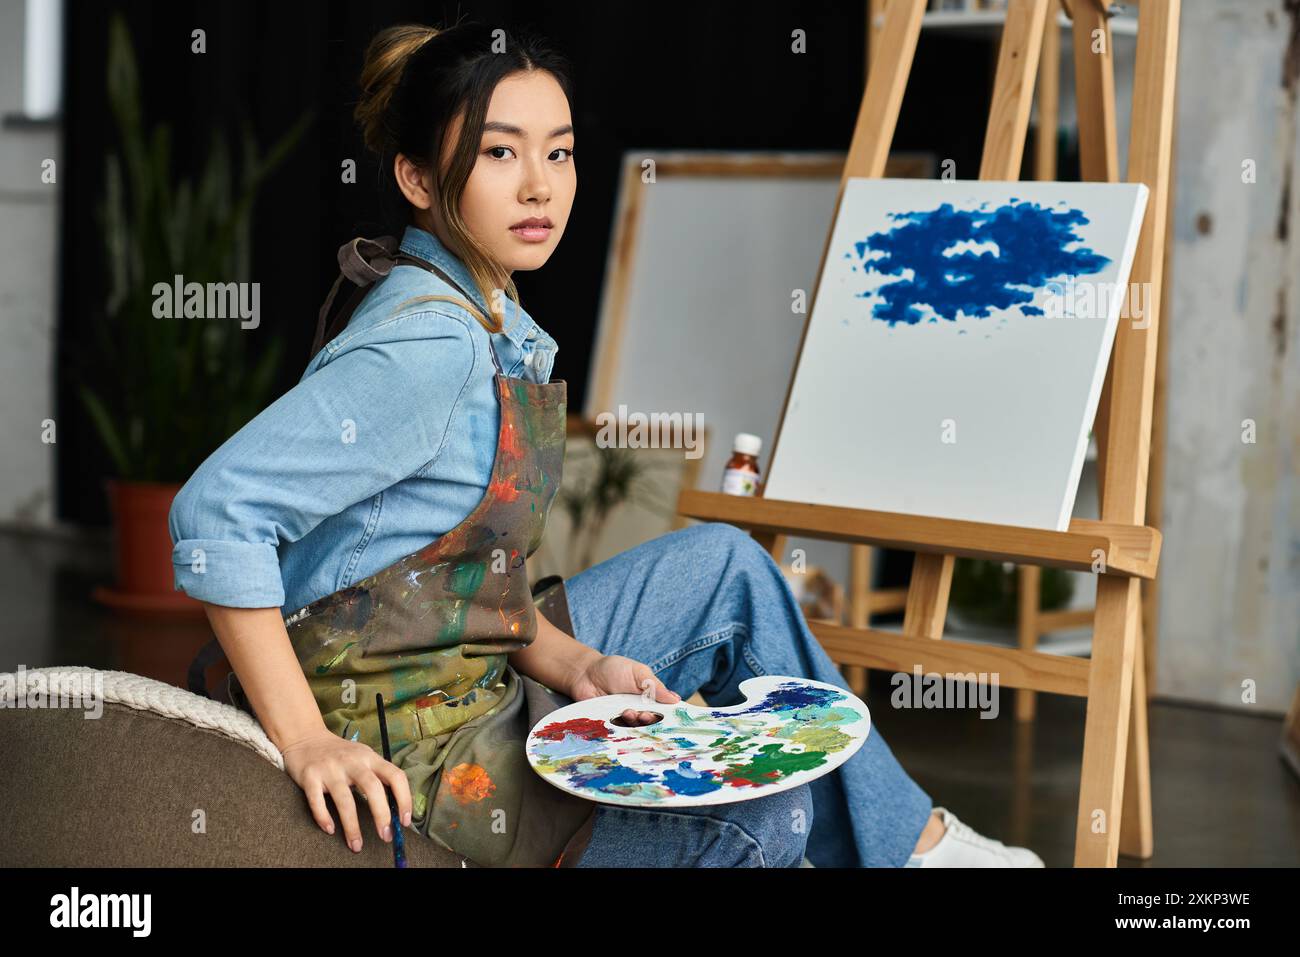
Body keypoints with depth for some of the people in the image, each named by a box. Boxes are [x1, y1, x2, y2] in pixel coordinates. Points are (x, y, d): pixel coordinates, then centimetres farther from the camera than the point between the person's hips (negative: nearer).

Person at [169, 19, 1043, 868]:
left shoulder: (499, 324, 6)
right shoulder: (428, 347, -24)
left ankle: (908, 840, 17)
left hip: (482, 673, 10)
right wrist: (305, 742, -27)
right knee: (770, 815, -14)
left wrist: (570, 664, -2)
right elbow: (220, 511, -29)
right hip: (401, 746, -10)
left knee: (726, 563, 12)